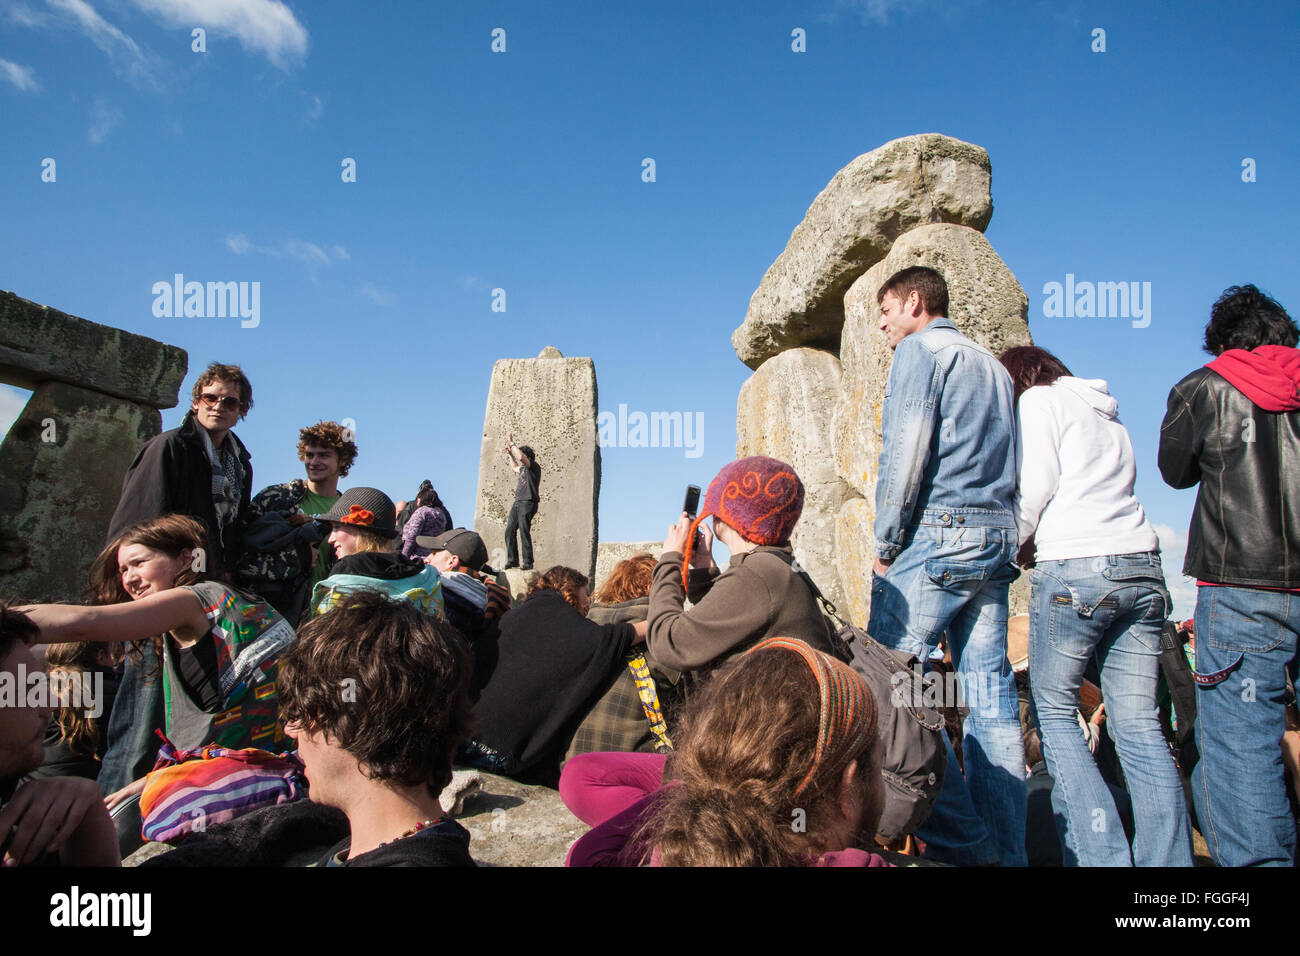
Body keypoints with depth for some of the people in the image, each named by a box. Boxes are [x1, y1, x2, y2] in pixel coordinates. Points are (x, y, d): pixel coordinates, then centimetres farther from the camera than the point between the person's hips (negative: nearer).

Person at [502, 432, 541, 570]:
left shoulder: (534, 466, -3)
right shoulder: (523, 469, 22)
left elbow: (521, 457, -20)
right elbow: (515, 467, 46)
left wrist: (512, 443, -9)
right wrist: (510, 454, 40)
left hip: (528, 503, -9)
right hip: (518, 502, 9)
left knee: (524, 531, -13)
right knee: (509, 530, 1)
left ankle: (528, 562, -12)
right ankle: (512, 560, 3)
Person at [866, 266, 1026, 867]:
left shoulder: (920, 348, 1)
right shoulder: (993, 366, 25)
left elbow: (905, 451, -12)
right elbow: (1007, 463, 22)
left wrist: (885, 545, -7)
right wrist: (1002, 536, 20)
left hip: (936, 534, -9)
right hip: (994, 541, 9)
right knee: (991, 694, 6)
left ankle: (961, 840, -7)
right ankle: (1005, 848, 9)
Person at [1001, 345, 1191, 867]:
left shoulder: (1039, 399, 5)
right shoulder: (1107, 414, 27)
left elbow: (1034, 491, -4)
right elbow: (1105, 494, 21)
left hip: (1076, 567, -7)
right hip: (1142, 567, 7)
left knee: (1054, 710, 3)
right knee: (1138, 724, 5)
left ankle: (1101, 854, -2)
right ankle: (1170, 858, 3)